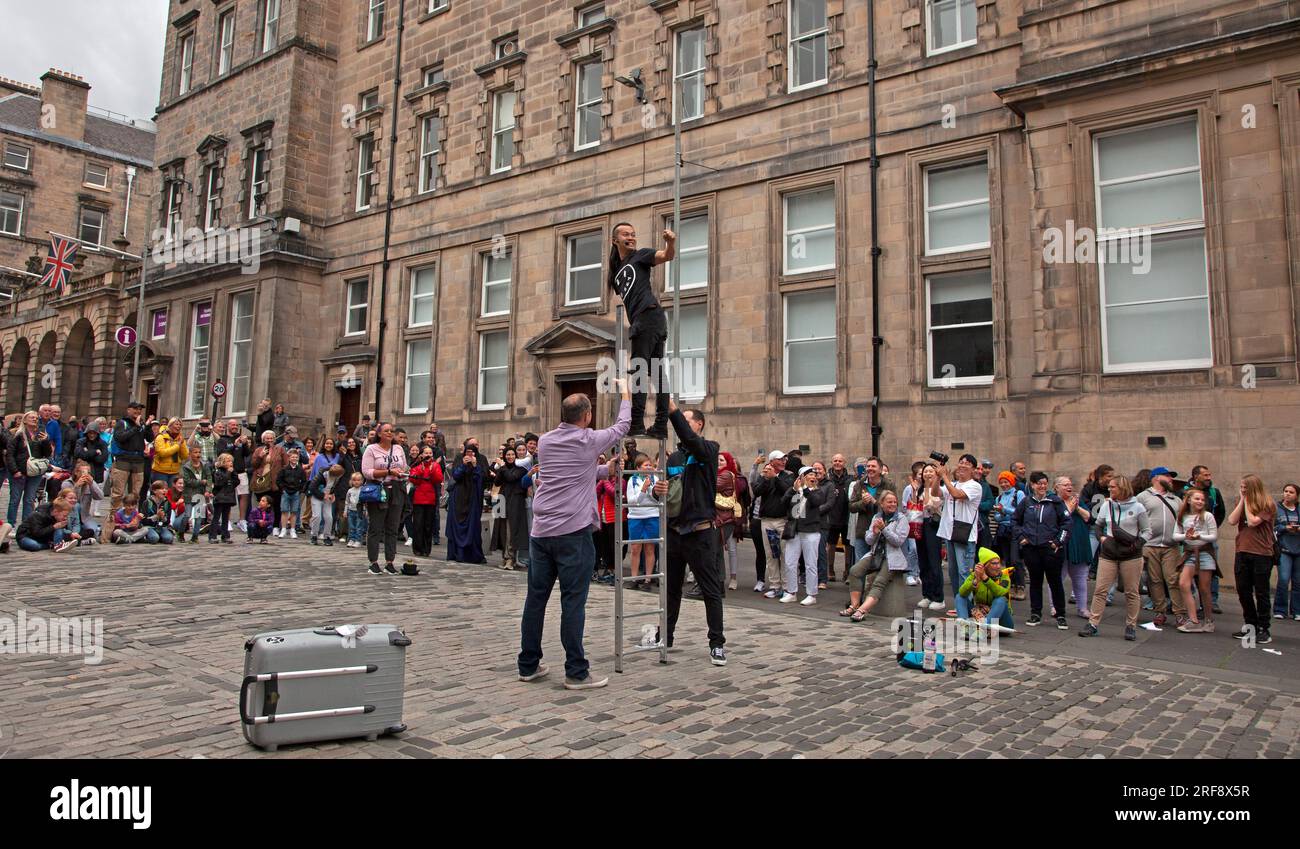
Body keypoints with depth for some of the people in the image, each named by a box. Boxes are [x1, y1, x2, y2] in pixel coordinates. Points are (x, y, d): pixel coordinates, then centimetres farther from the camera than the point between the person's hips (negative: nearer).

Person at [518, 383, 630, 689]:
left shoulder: (545, 441, 11)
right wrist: (625, 393, 25)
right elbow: (622, 426, 12)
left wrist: (605, 470, 30)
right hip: (573, 532, -6)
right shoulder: (589, 441, -5)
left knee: (536, 598, 10)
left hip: (541, 530, 6)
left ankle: (528, 665, 20)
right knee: (573, 601, -2)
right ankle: (576, 672, 3)